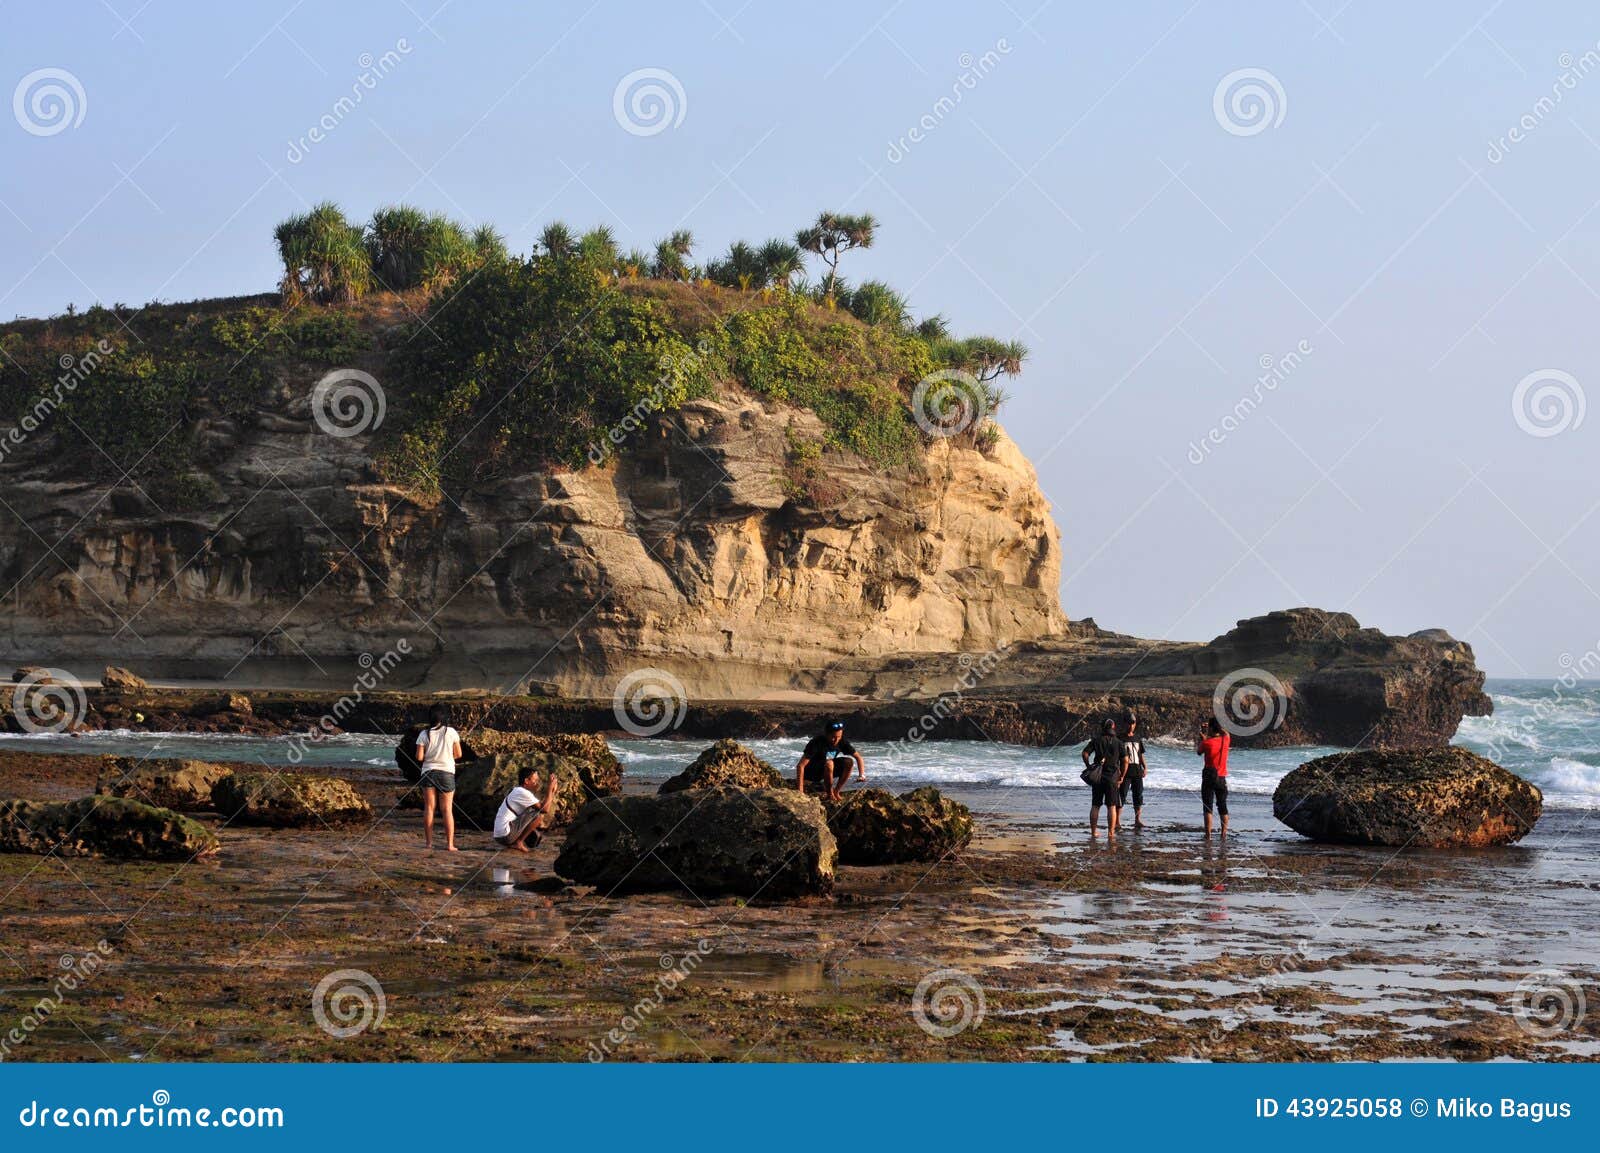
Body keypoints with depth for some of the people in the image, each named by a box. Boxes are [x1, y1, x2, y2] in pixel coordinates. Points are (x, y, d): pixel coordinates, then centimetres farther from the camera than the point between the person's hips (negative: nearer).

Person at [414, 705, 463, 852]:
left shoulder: (424, 734, -4)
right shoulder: (451, 732, -5)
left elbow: (419, 757, -6)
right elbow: (458, 754, 0)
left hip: (428, 772, 0)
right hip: (447, 772, 0)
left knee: (429, 808, 7)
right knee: (447, 809, 2)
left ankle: (428, 842, 4)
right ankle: (450, 844, -2)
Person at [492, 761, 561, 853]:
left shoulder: (517, 791, 19)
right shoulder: (522, 793, -13)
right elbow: (545, 809, -16)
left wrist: (552, 792, 12)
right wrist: (550, 789, -7)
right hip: (506, 834, -10)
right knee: (539, 814, -15)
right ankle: (518, 842, -10)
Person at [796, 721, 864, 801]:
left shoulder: (841, 742, -12)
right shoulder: (817, 742, -29)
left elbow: (858, 757, -2)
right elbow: (800, 766, -34)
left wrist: (862, 775, -20)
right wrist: (800, 791, -40)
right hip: (810, 772, -6)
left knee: (849, 761, -17)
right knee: (829, 763, -35)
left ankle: (836, 792, -7)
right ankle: (830, 795, -18)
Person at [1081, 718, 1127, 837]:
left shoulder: (1096, 741, 2)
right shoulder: (1118, 743, 1)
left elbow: (1085, 753, -7)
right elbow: (1125, 760, -3)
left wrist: (1089, 767, 5)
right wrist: (1121, 777, 5)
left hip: (1097, 777, 1)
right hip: (1112, 778, -1)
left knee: (1095, 806, 8)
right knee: (1112, 806, 3)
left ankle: (1093, 831, 8)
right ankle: (1111, 832, 0)